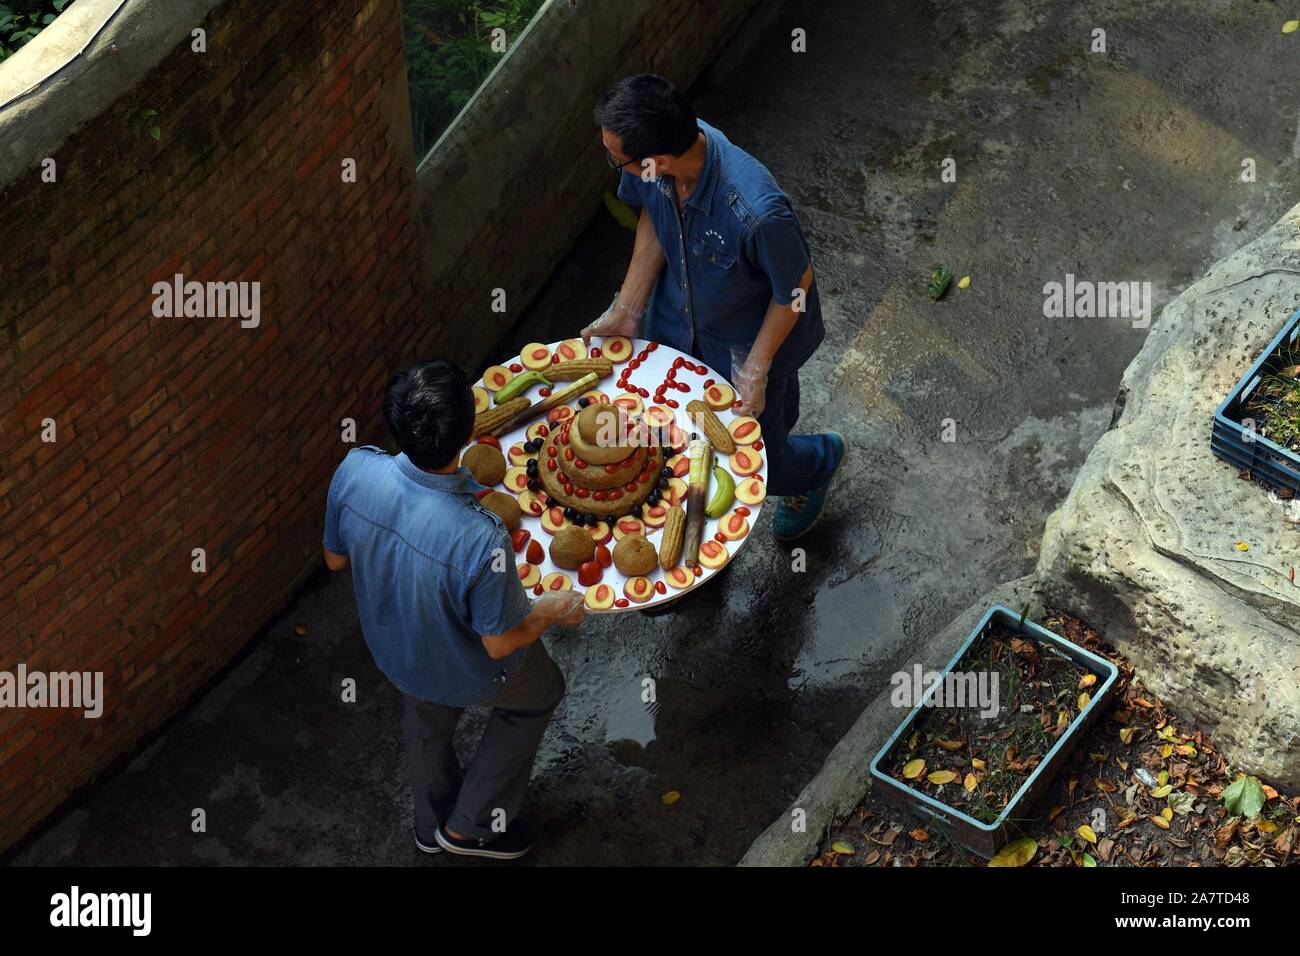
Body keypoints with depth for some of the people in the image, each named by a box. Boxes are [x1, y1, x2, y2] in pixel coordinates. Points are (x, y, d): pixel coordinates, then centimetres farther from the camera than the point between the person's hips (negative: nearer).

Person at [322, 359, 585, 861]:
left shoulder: (354, 471, -31)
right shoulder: (481, 539, -45)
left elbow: (336, 558, -10)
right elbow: (499, 643, -26)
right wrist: (551, 611, -7)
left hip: (391, 647, 4)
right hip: (469, 672, -4)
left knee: (427, 726, 37)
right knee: (539, 693, 31)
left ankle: (432, 822, 64)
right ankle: (469, 826, 44)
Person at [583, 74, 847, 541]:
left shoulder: (756, 213, -45)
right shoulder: (654, 159, -27)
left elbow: (796, 285, -25)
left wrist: (757, 369, -17)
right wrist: (626, 310, -3)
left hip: (748, 338, -5)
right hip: (680, 318, 5)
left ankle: (821, 459, 50)